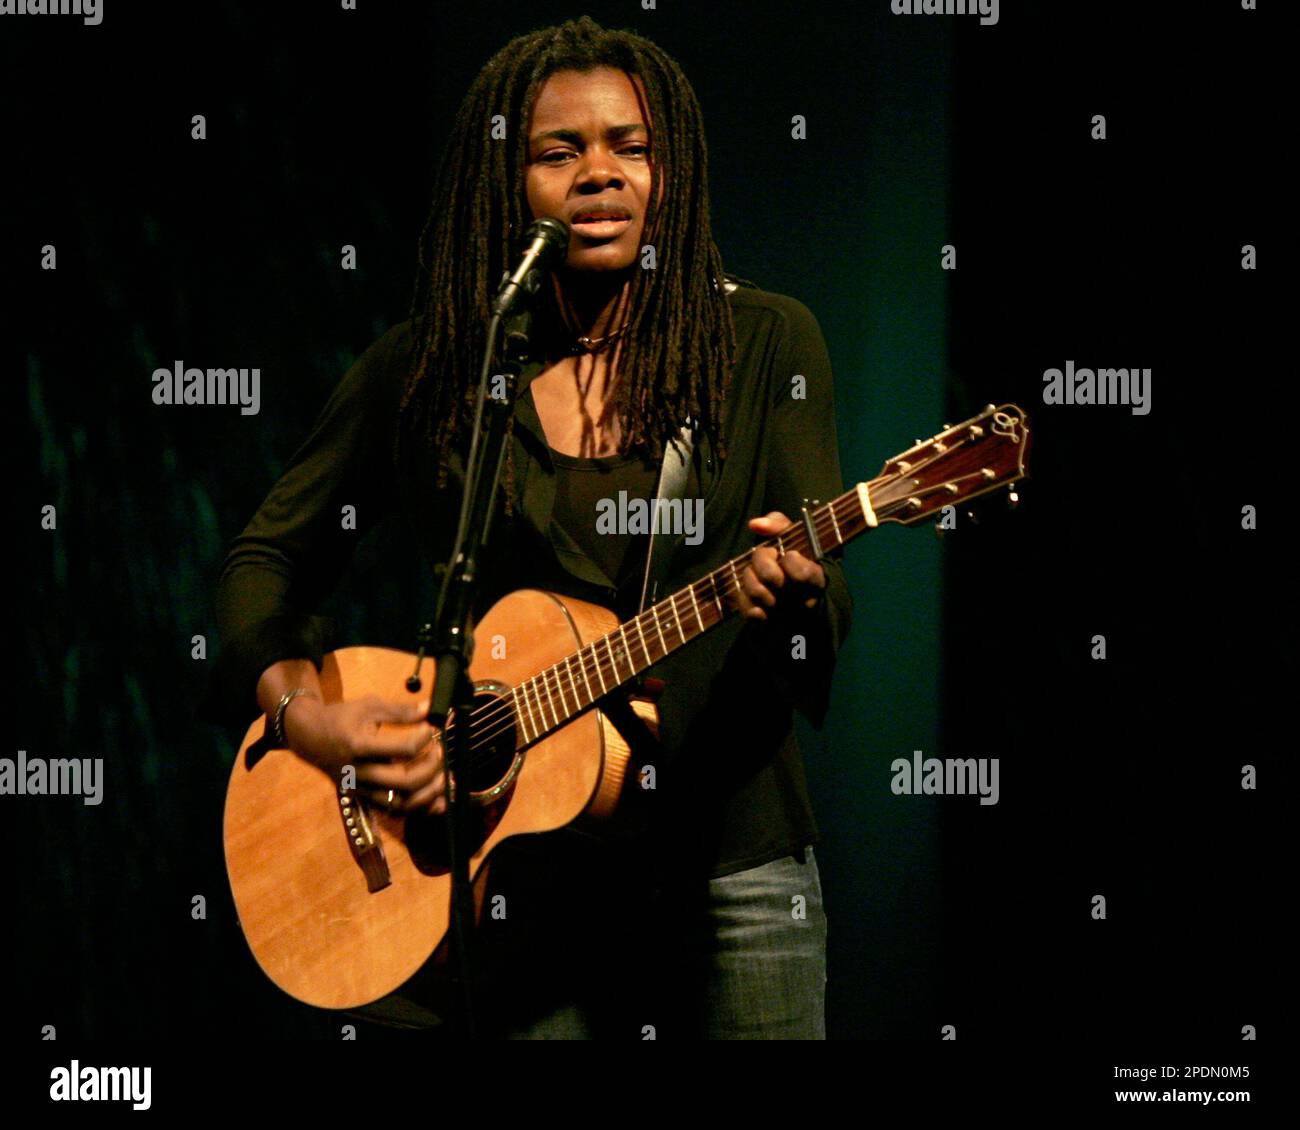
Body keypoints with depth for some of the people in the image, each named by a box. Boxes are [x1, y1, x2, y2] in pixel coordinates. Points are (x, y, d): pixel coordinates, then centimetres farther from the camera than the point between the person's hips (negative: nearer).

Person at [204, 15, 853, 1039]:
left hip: (727, 852, 0)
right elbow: (268, 558, 8)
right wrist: (305, 714, -9)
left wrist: (793, 596, -29)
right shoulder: (423, 367, 2)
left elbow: (830, 598, -6)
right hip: (513, 866, 0)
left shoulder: (764, 342, 0)